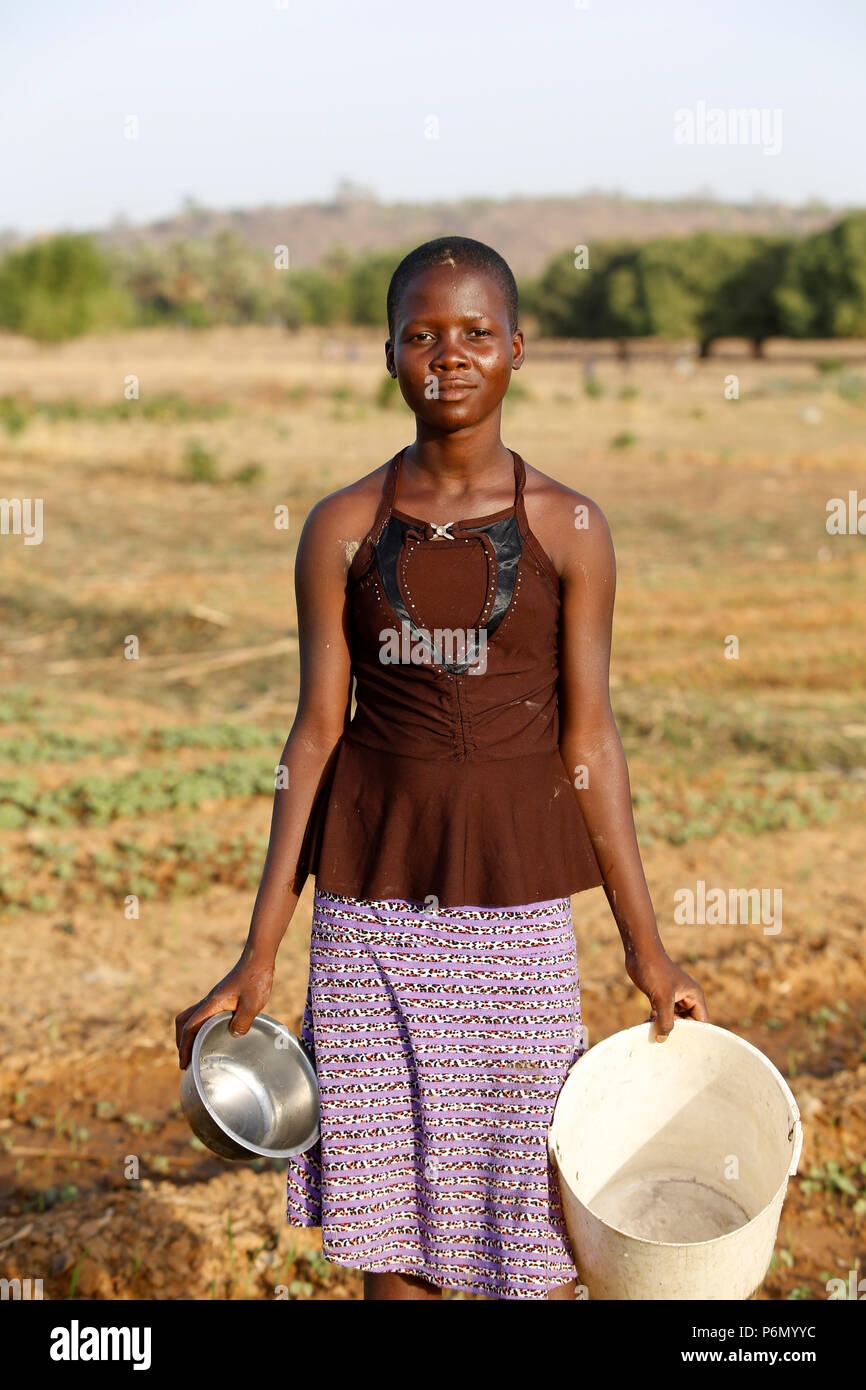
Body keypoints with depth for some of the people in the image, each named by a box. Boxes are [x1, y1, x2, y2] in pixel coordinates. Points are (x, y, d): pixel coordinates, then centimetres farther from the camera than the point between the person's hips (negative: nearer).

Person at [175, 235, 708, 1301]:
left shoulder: (568, 529, 0)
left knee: (532, 1211, 4)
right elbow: (316, 735, 3)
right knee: (386, 1210, 7)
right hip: (370, 901, 1)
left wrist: (646, 949, 2)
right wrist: (258, 957, 2)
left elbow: (587, 743, 2)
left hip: (517, 896, -1)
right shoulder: (344, 528, 1)